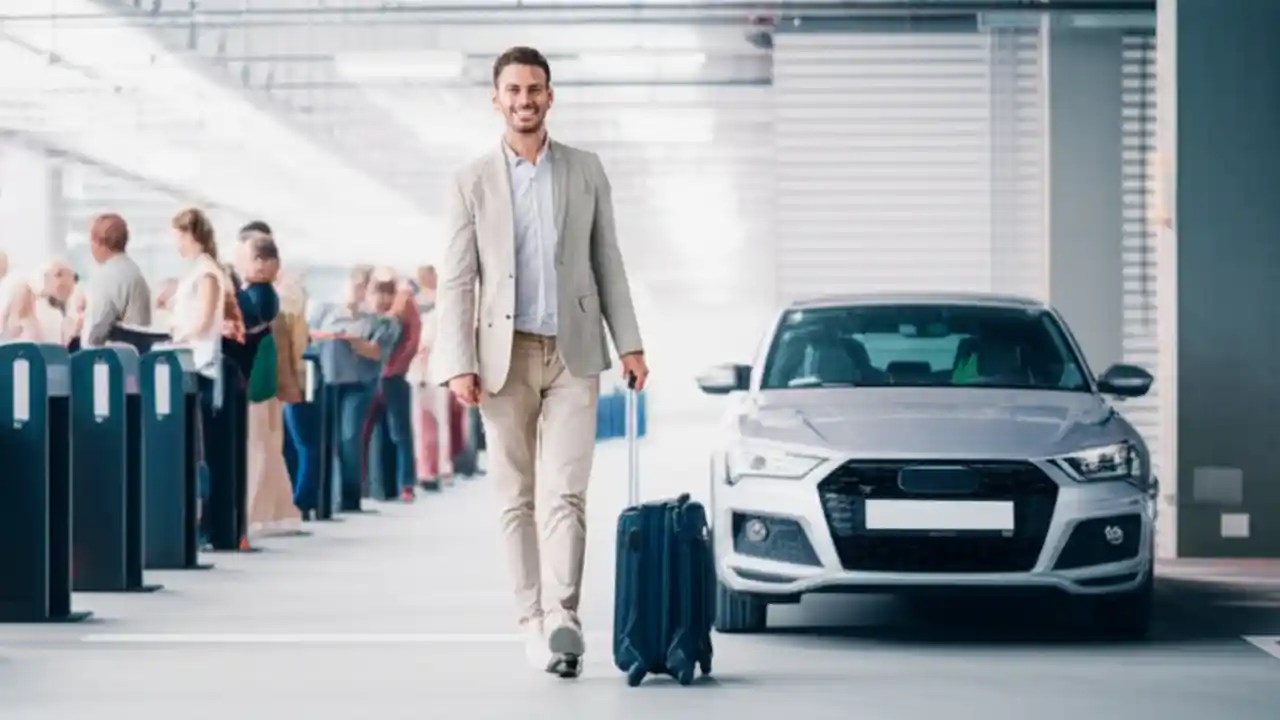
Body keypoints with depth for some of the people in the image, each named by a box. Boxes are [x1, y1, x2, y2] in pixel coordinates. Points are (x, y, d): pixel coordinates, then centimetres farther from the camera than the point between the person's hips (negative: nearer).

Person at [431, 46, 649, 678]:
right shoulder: (472, 183, 1)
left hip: (573, 352, 0)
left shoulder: (586, 171, 6)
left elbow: (607, 262, 9)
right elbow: (456, 281, -2)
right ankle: (532, 621, 11)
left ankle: (565, 616, -18)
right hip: (506, 354, 0)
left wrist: (629, 342, 3)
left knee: (567, 492, -11)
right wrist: (458, 365, -10)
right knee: (516, 500, 5)